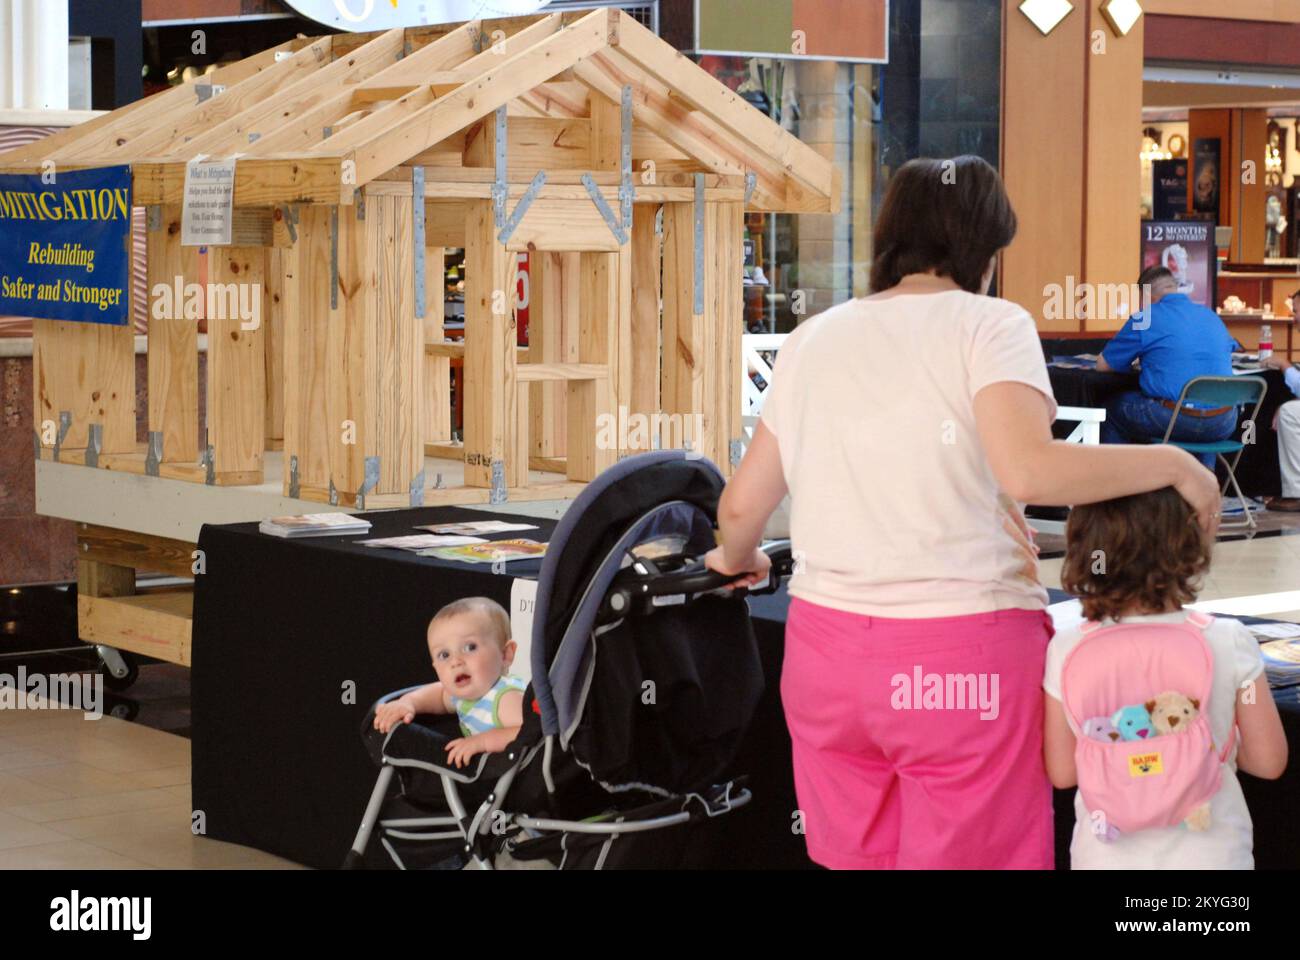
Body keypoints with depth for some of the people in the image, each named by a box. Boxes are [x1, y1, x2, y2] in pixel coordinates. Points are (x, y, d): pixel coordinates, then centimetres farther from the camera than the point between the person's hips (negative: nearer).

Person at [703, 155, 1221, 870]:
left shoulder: (810, 341, 12)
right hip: (963, 658, -5)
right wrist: (1171, 464, -8)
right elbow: (1029, 469, -21)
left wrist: (738, 560, 38)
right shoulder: (988, 324, -4)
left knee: (855, 857, 16)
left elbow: (741, 505, 16)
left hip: (827, 647, 5)